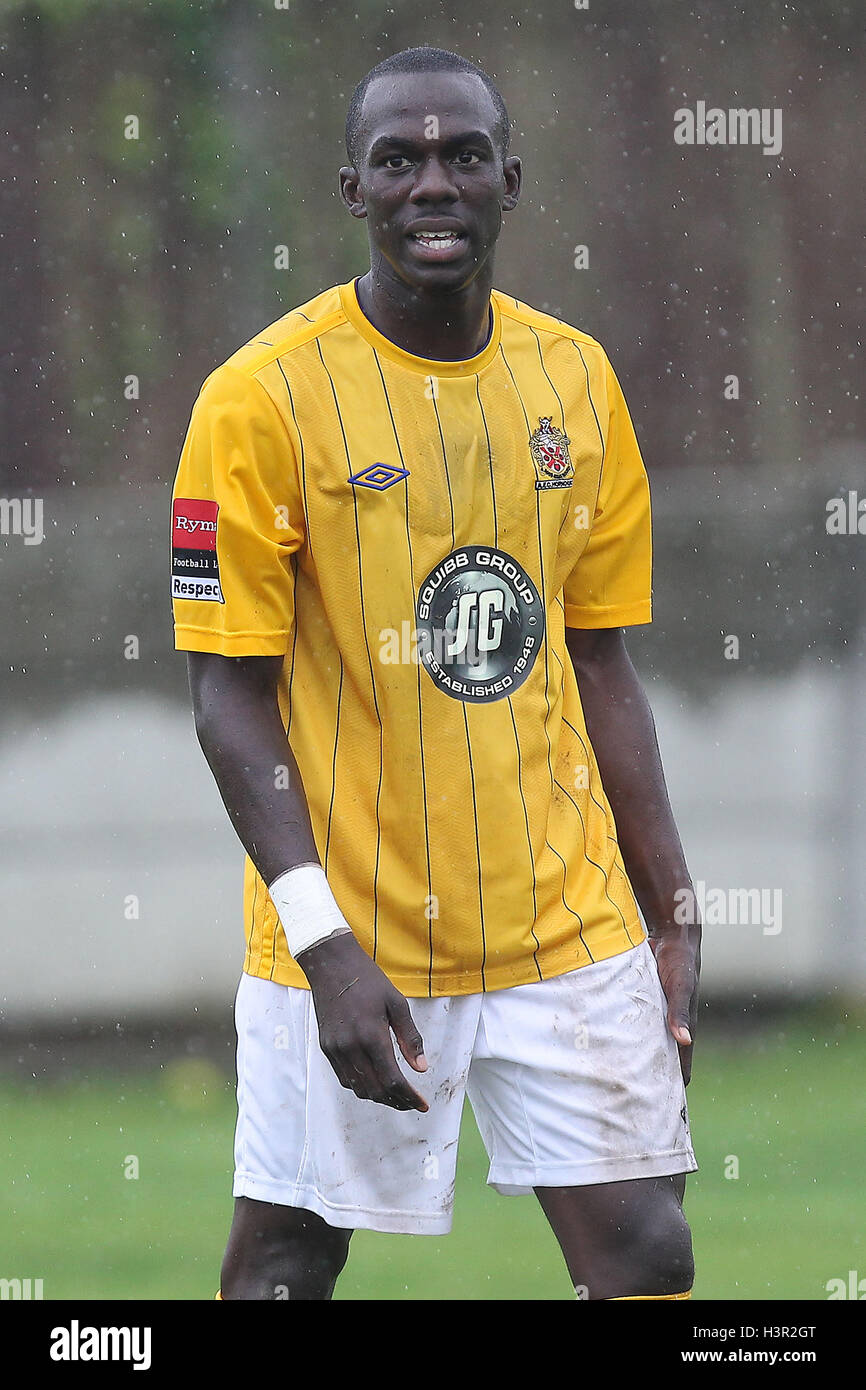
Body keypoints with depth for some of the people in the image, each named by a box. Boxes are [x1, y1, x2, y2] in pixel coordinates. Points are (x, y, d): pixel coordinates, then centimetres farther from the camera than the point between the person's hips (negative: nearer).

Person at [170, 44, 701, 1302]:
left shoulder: (577, 381, 6)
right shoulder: (265, 396, -9)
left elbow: (599, 667, 13)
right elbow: (231, 696, -9)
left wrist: (671, 914, 10)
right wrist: (324, 942, -18)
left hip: (569, 918, 4)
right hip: (348, 927, -4)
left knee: (645, 1255, -2)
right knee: (287, 1258, 1)